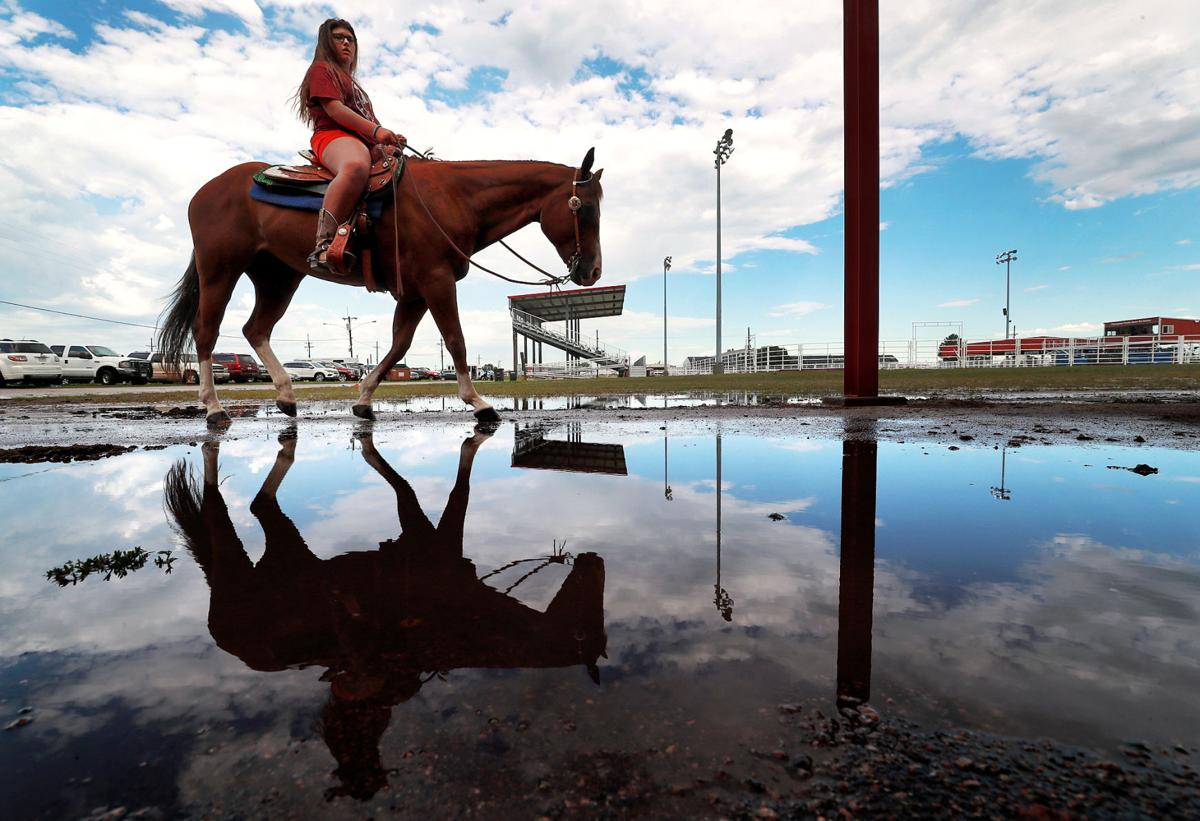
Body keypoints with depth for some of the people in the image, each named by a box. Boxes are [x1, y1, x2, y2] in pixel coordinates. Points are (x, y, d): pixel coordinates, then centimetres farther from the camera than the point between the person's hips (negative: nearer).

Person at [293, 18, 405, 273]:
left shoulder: (354, 85, 39)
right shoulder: (322, 70, 14)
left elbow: (369, 121, 29)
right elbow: (334, 109, -4)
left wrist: (390, 137, 6)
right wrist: (375, 130, -17)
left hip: (365, 143, 9)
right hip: (334, 137, -9)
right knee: (356, 167, -43)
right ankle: (323, 247, -50)